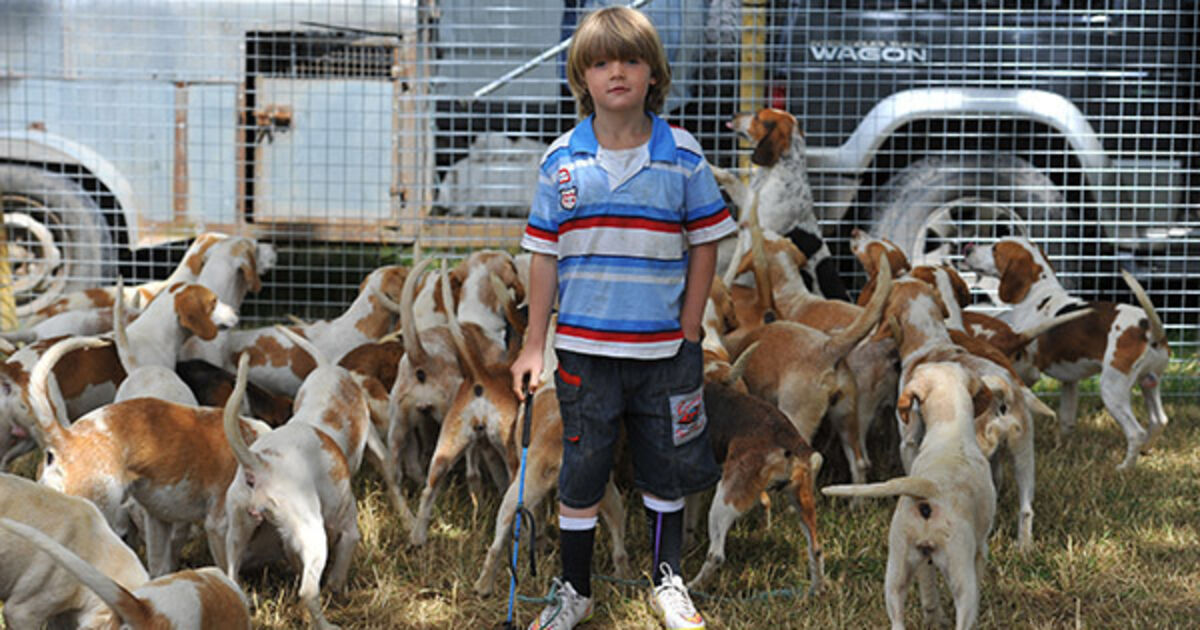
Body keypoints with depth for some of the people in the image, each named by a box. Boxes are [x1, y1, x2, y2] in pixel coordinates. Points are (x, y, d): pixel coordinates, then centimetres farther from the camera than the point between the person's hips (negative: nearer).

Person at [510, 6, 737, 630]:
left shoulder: (682, 156, -4)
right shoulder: (561, 160, -2)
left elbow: (704, 244, 2)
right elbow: (544, 256, 2)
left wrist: (689, 334, -2)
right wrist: (533, 346, 1)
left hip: (664, 349, 0)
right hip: (585, 347, 0)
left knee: (665, 470, 13)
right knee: (581, 474, 9)